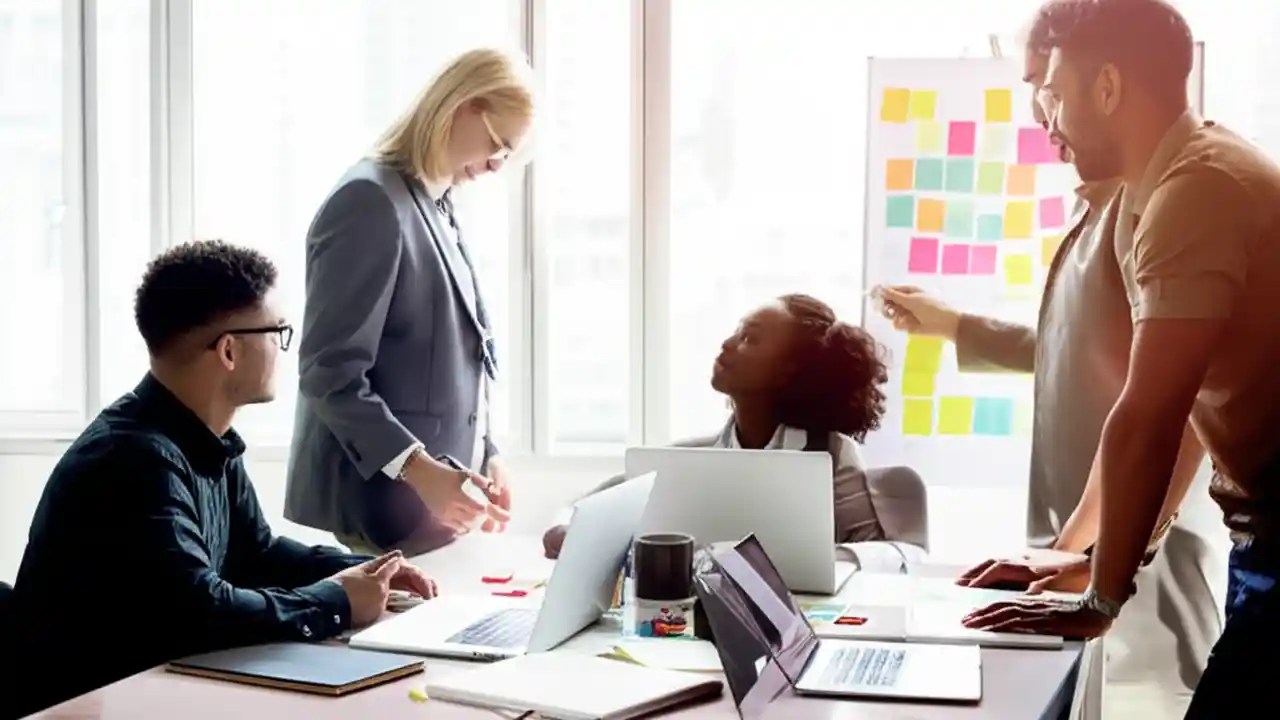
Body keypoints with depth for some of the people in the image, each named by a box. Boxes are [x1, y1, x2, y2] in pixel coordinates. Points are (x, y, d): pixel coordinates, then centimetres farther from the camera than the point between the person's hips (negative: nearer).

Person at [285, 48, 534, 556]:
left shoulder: (439, 207, 13)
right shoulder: (371, 202, -14)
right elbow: (330, 372, -20)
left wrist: (483, 455, 12)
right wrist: (418, 470, -27)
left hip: (436, 500, 9)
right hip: (380, 506, -9)